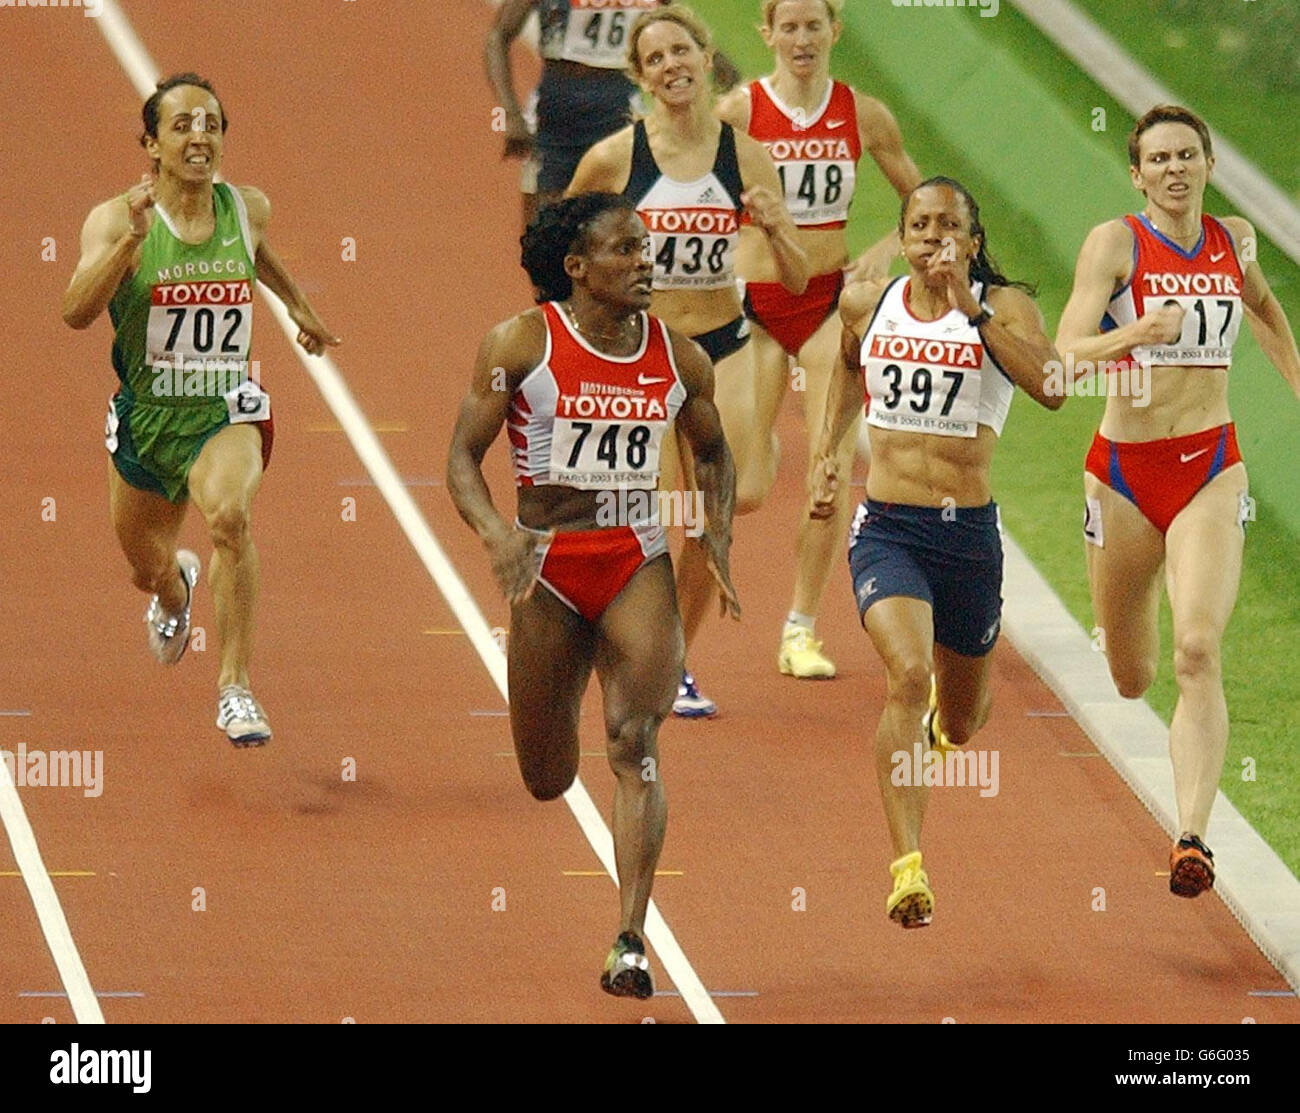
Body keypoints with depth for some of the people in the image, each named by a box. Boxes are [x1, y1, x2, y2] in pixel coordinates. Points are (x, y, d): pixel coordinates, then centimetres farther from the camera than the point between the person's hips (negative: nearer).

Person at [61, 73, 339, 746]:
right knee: (147, 570, 21)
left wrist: (299, 309, 33)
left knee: (228, 514, -33)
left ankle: (235, 685, -27)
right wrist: (133, 238, -40)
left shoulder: (248, 209, -4)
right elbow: (76, 311, -30)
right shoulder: (116, 220, -15)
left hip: (224, 412, 0)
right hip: (146, 416, 0)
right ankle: (175, 590, 62)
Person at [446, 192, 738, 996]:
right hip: (547, 566, -1)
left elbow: (713, 453, 20)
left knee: (635, 747, -17)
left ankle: (631, 944, -19)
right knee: (547, 782, 8)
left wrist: (718, 537, 3)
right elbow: (464, 456, -4)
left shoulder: (679, 358, 4)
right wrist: (496, 534, -22)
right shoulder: (522, 345, -6)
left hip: (639, 566, 1)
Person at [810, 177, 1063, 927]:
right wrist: (828, 453, 24)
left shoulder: (1004, 307, -6)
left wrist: (970, 309, -26)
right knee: (907, 675, -27)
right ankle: (908, 869, -30)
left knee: (960, 723, 17)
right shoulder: (867, 305, 3)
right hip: (887, 528, 0)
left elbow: (1050, 387, -25)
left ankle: (946, 718, 59)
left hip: (969, 530, 0)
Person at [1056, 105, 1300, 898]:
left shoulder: (1235, 238, 5)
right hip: (1124, 468, -1)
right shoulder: (1116, 243, -7)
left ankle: (1194, 837, -28)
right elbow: (1066, 352, -18)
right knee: (1129, 680, 12)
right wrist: (1131, 335, -34)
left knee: (1198, 653, -20)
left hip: (1211, 468, 1)